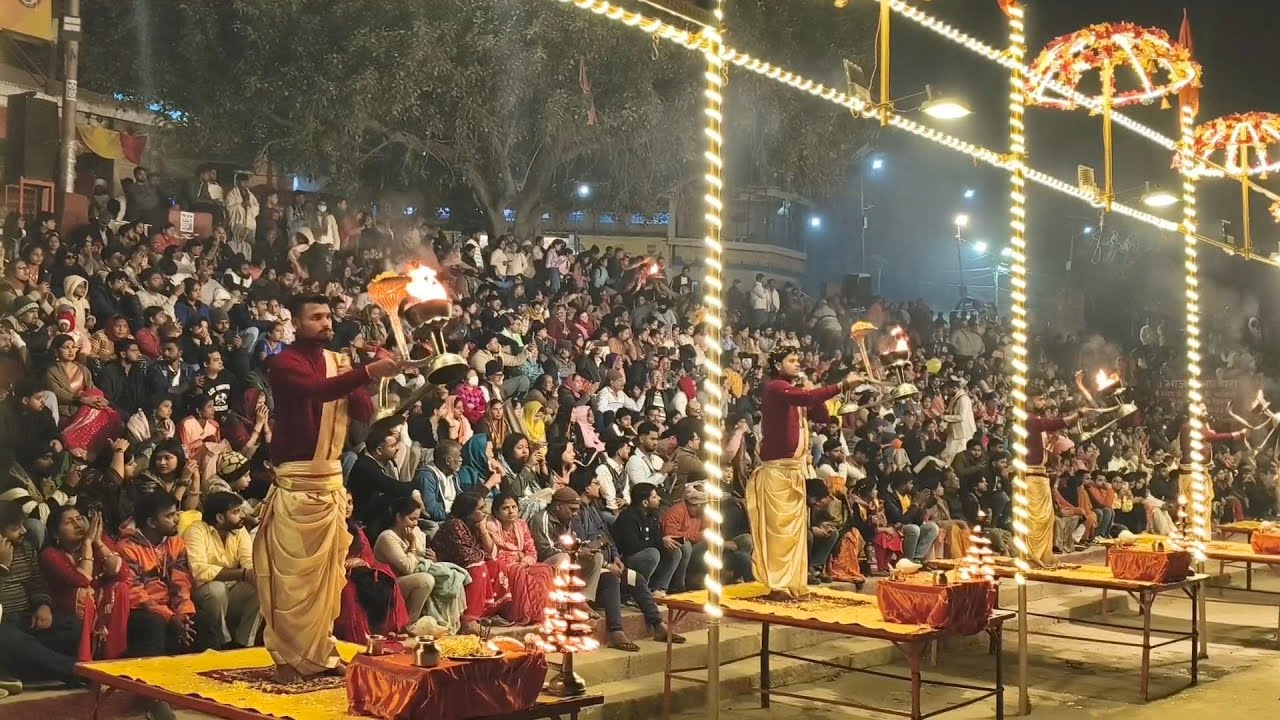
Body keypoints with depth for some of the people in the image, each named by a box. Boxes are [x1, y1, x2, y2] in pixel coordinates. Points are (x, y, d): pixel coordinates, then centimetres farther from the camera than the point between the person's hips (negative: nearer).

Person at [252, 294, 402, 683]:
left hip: (332, 479, 7)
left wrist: (350, 381, -8)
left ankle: (322, 650, 19)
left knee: (328, 568, 10)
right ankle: (289, 656, 3)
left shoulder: (337, 360, 13)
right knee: (293, 570, -4)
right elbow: (316, 389, -28)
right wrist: (367, 371, -38)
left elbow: (365, 411, 10)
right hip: (296, 481, -7)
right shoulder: (283, 363, -7)